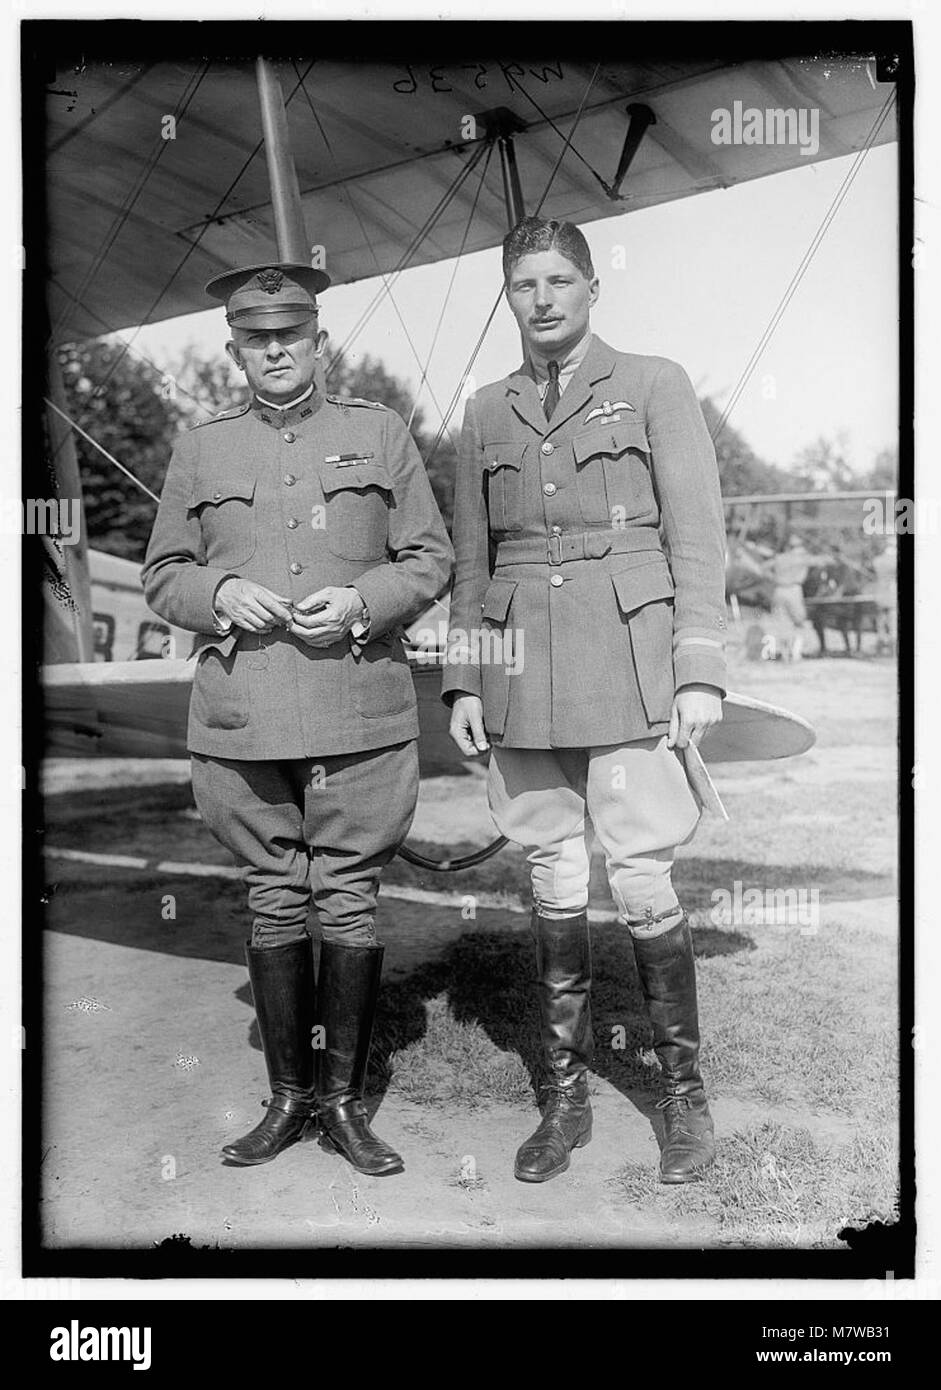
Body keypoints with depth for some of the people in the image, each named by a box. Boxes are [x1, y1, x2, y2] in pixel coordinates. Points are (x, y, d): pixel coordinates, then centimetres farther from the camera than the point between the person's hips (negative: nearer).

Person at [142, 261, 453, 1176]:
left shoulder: (379, 433, 9)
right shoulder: (200, 449, 12)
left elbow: (430, 559, 9)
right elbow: (161, 578, 14)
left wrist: (360, 601, -10)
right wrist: (221, 593, -7)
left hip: (361, 711, -1)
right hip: (243, 714, 1)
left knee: (350, 901, 2)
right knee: (273, 903, 7)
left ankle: (344, 1100, 16)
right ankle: (288, 1097, 21)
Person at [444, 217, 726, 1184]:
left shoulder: (654, 385, 4)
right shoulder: (485, 413, 15)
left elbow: (698, 535, -1)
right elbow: (470, 559, 16)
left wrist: (701, 672, -8)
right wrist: (461, 680, 8)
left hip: (627, 660, -3)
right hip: (521, 666, 4)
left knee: (641, 882, -4)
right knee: (552, 880, 7)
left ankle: (684, 1094, 16)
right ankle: (565, 1096, 20)